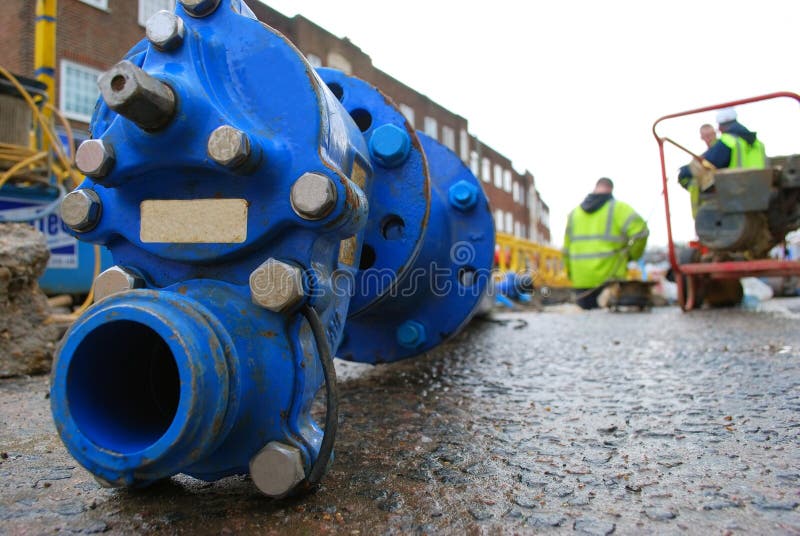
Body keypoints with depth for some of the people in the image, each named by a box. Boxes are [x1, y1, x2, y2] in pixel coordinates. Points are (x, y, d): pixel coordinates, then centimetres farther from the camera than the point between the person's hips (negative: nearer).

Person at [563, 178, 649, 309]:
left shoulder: (574, 213, 14)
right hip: (608, 279, -4)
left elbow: (567, 250, 15)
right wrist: (632, 255, 3)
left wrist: (572, 274, 24)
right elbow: (639, 231, -14)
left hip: (580, 281, 4)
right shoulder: (618, 208, -2)